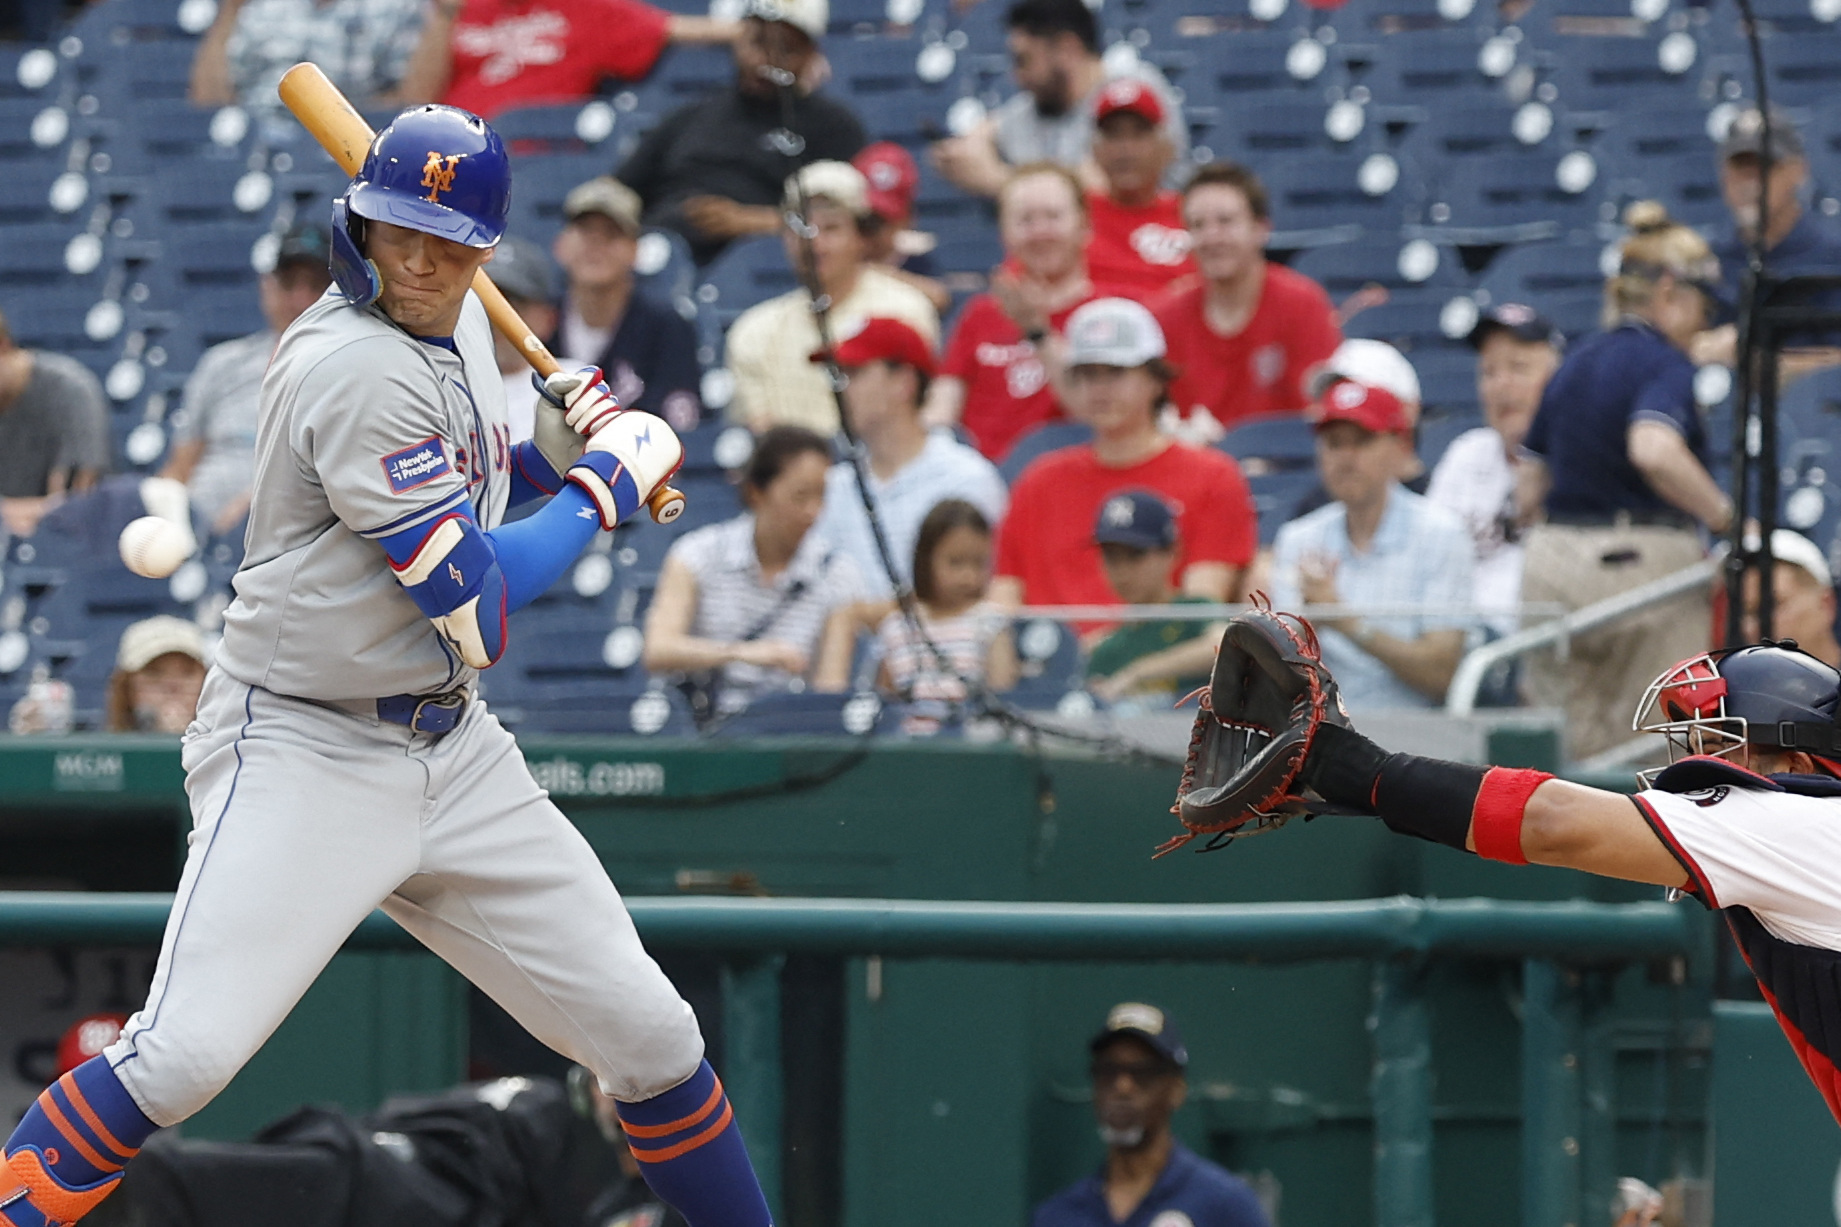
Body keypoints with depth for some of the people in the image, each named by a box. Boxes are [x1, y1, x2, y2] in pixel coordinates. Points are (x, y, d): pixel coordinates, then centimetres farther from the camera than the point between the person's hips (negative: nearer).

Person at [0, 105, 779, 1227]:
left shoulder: (457, 328, 7)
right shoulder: (357, 368, -21)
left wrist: (562, 447, 5)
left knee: (652, 1038, 7)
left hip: (454, 755, 8)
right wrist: (607, 483, -9)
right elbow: (478, 610, -20)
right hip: (307, 753, -8)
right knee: (184, 1055, -24)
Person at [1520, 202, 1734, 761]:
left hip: (1550, 564, 7)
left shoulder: (1574, 363, 14)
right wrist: (1725, 516, -21)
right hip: (1640, 560, -7)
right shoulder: (1664, 363, -10)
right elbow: (1655, 452, -31)